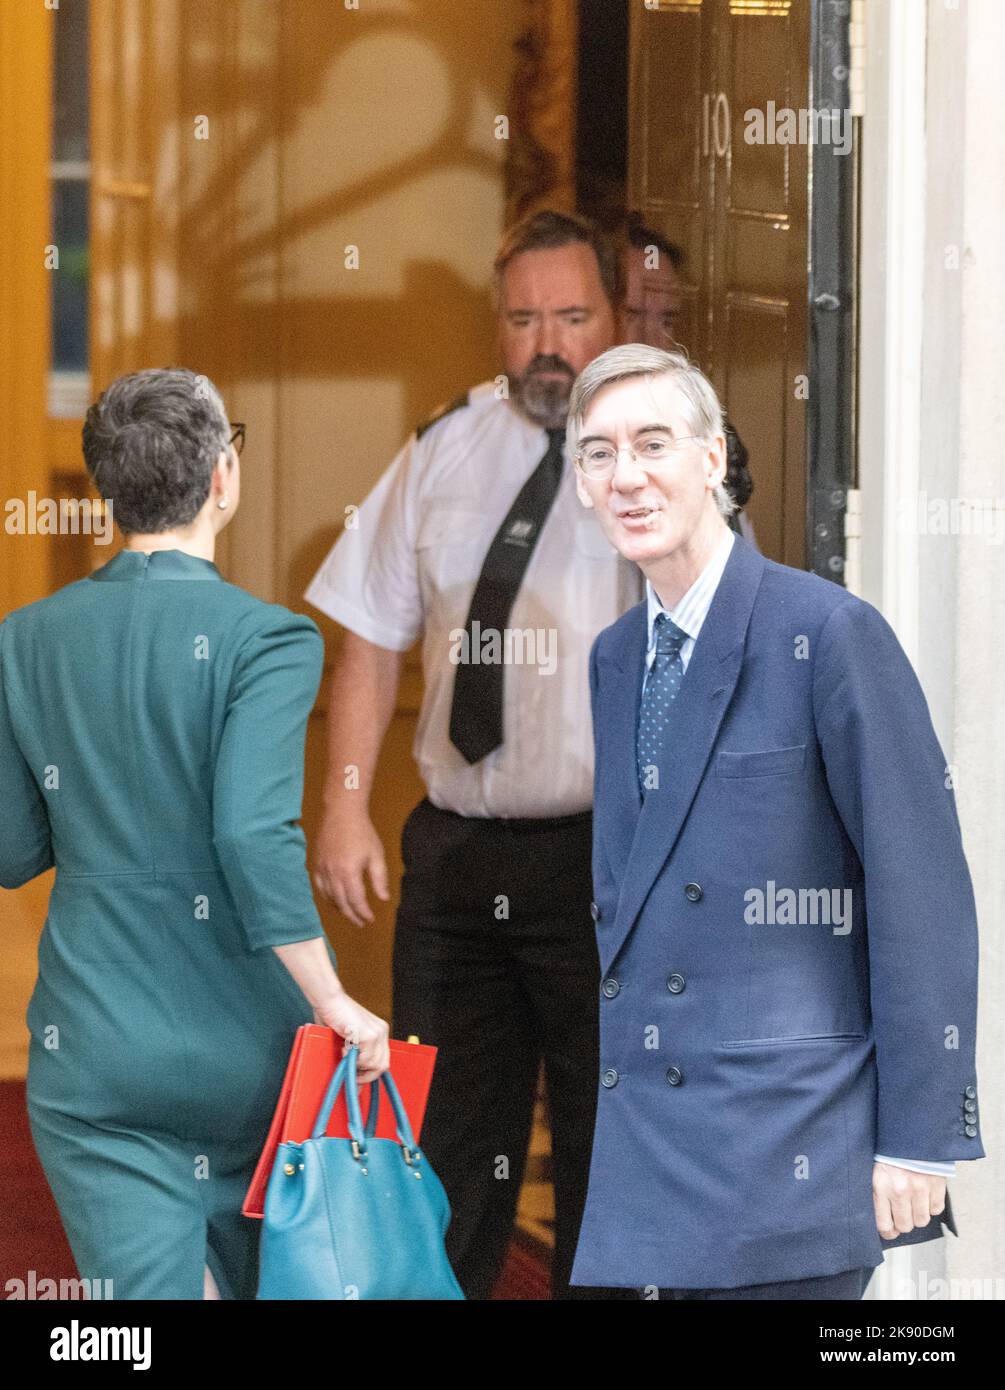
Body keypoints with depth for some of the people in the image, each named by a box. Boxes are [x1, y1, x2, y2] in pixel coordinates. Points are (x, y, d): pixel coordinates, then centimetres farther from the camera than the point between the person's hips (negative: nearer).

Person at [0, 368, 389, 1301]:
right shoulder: (265, 639, -12)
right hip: (240, 1040, -2)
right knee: (257, 1276, 21)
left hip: (95, 1049, 2)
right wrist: (335, 1006, -15)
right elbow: (255, 836, -22)